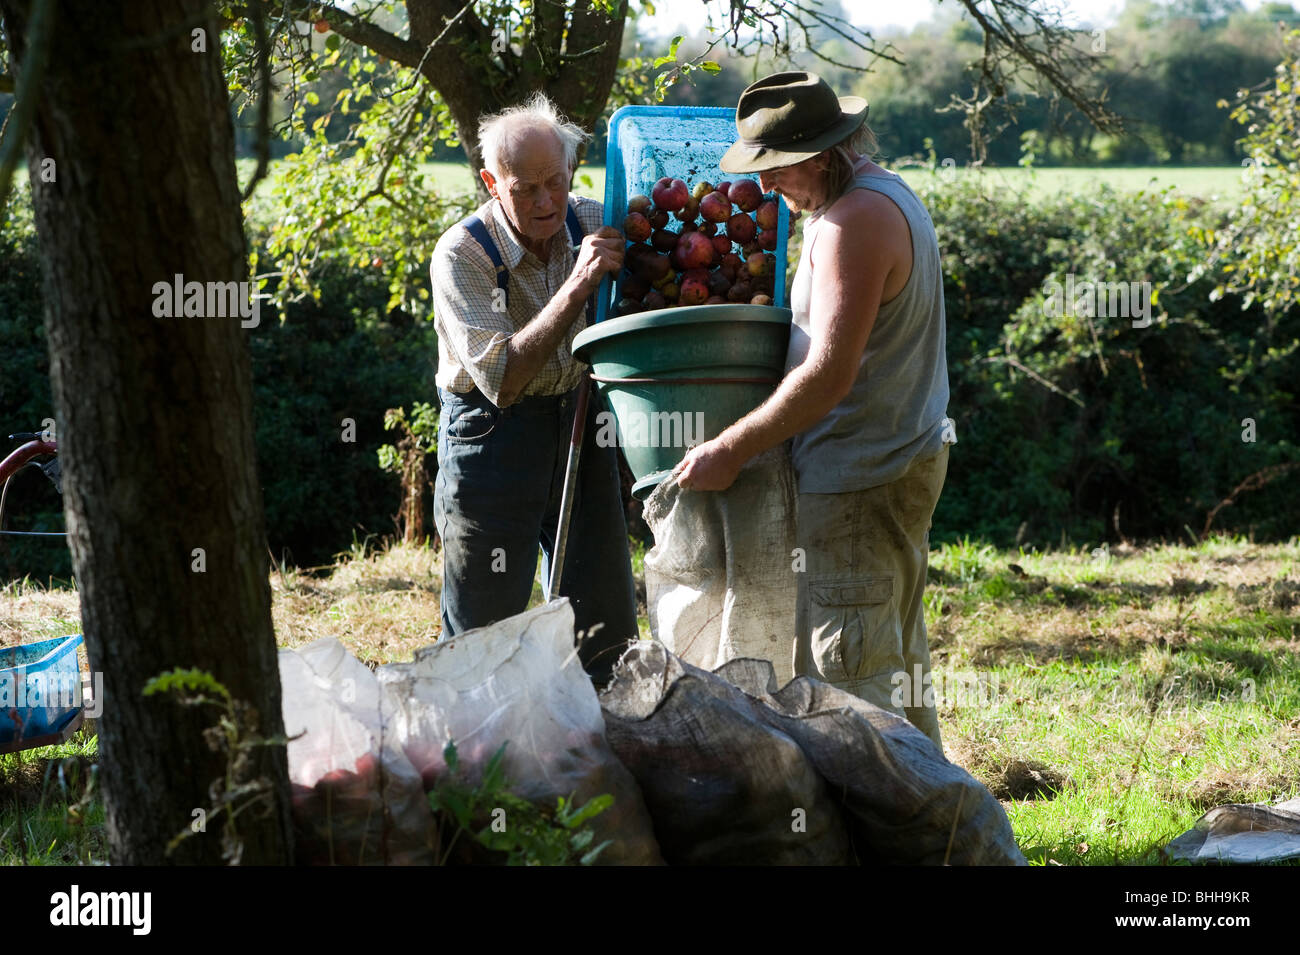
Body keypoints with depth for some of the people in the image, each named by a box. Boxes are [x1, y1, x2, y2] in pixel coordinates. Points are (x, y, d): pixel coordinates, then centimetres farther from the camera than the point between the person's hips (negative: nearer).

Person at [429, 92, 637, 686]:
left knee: (606, 627, 8)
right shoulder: (461, 254, -18)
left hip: (579, 422, 4)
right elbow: (501, 379, -26)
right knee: (484, 632, -1)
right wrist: (578, 284, -30)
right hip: (492, 433, -4)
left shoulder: (593, 224, -4)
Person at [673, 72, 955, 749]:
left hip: (861, 477, -11)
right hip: (906, 459, 11)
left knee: (845, 677, -8)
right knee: (897, 663, 16)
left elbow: (829, 374, -25)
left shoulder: (855, 220, -20)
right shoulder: (890, 195, 14)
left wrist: (729, 450, -20)